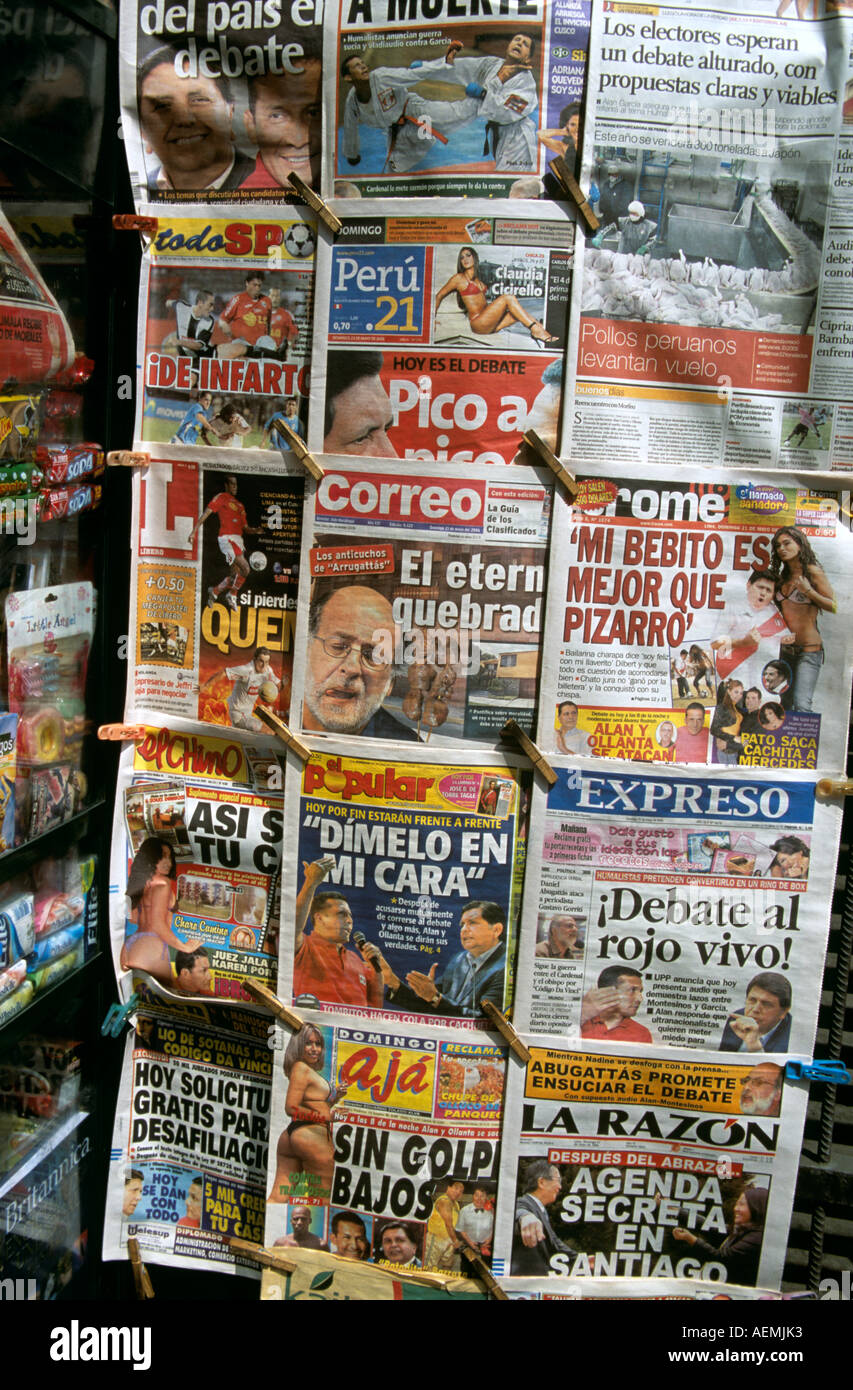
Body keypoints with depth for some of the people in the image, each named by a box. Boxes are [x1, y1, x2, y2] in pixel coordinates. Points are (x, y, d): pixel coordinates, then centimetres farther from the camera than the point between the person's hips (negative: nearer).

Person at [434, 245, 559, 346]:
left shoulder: (479, 279, 22)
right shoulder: (459, 278, 2)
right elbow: (439, 296, 7)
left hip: (490, 325, 7)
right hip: (477, 323, -7)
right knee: (508, 298, -23)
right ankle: (536, 330, -30)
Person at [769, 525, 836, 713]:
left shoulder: (813, 572, -3)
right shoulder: (782, 577, 15)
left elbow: (833, 606, -7)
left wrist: (809, 591, -20)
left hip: (809, 649, -6)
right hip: (785, 648, 6)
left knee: (801, 705, -18)